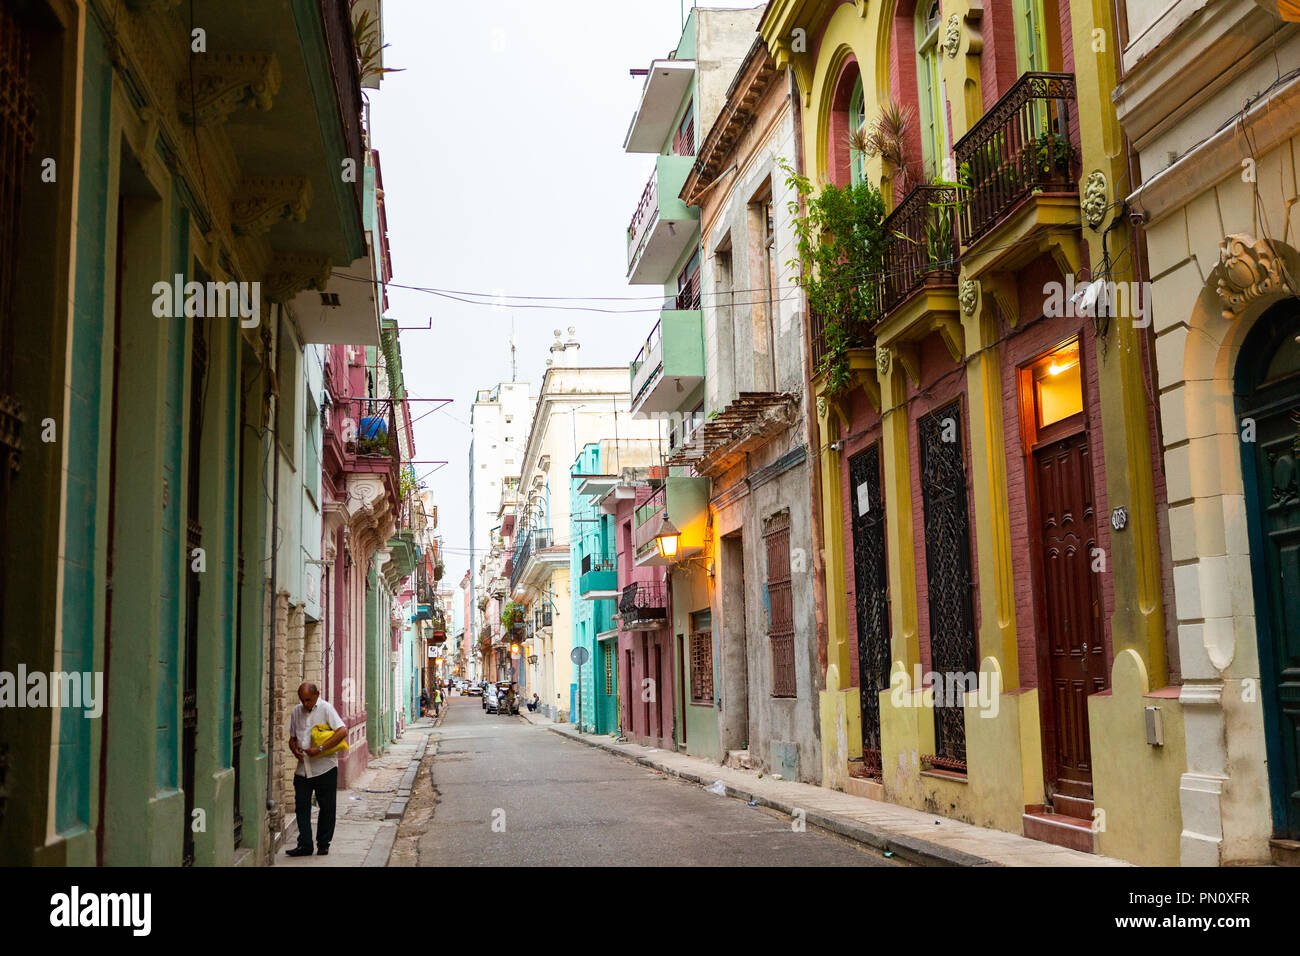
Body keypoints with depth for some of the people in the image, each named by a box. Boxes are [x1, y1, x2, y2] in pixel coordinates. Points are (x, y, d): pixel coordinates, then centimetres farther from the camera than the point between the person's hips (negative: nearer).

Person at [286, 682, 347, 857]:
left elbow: (342, 731, -16)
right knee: (301, 806, 0)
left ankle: (323, 844, 15)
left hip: (325, 768, -4)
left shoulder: (325, 708, -6)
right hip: (302, 769, 4)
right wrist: (295, 749, -4)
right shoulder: (296, 711, 10)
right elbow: (292, 737, 20)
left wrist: (320, 749, -21)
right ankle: (305, 845, 5)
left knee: (327, 808, 3)